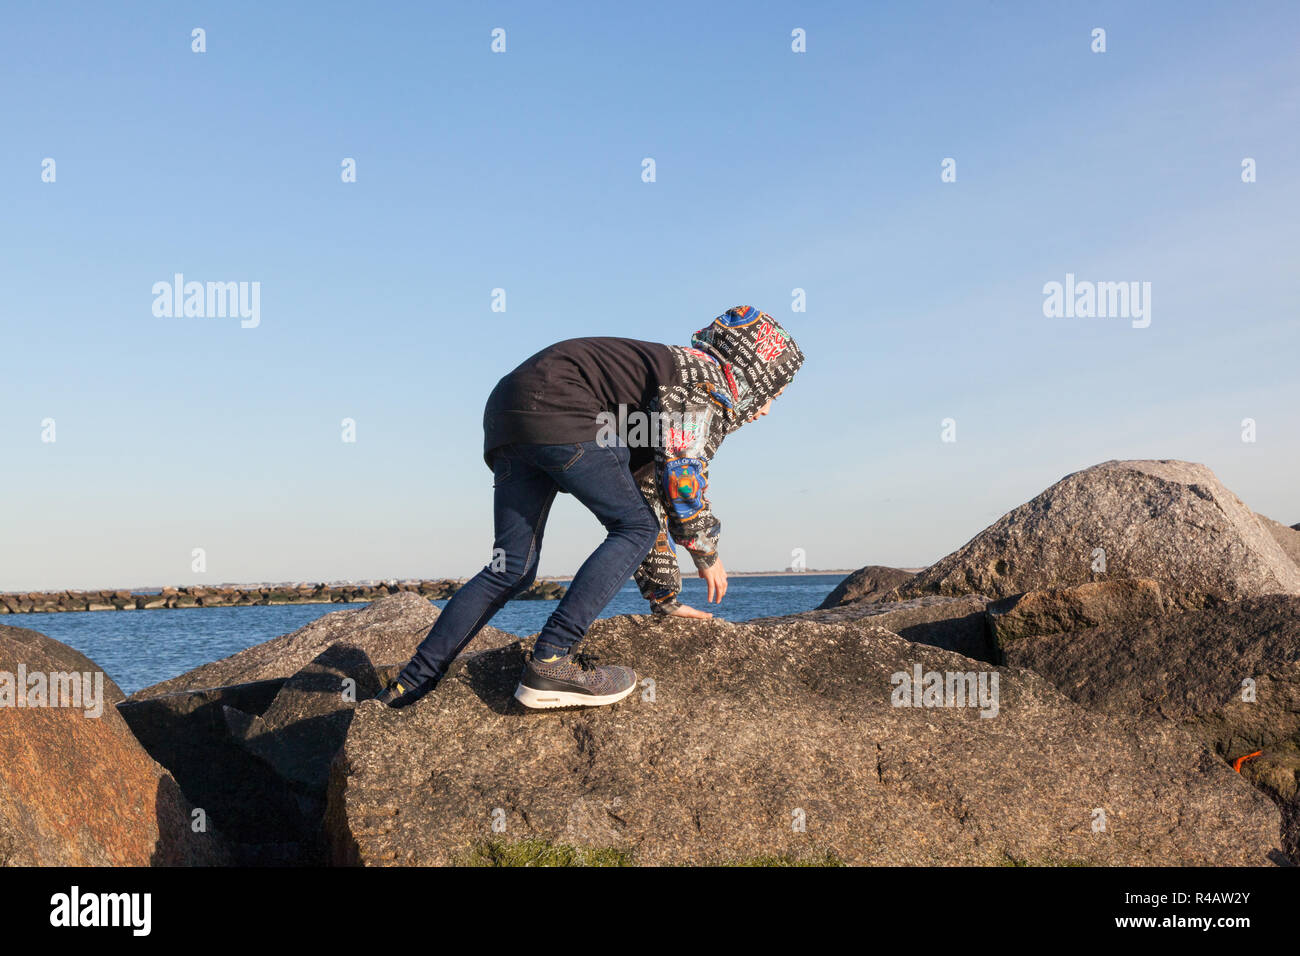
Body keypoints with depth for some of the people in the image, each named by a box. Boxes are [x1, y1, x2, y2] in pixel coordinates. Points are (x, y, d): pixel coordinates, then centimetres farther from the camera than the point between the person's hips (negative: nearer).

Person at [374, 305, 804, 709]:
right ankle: (550, 662, -15)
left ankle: (409, 687, 6)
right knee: (634, 529, -5)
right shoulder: (710, 379, 0)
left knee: (512, 569, 7)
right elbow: (681, 475, -14)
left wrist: (664, 597, 31)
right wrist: (707, 553, 1)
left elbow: (651, 496, 31)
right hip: (555, 408, -10)